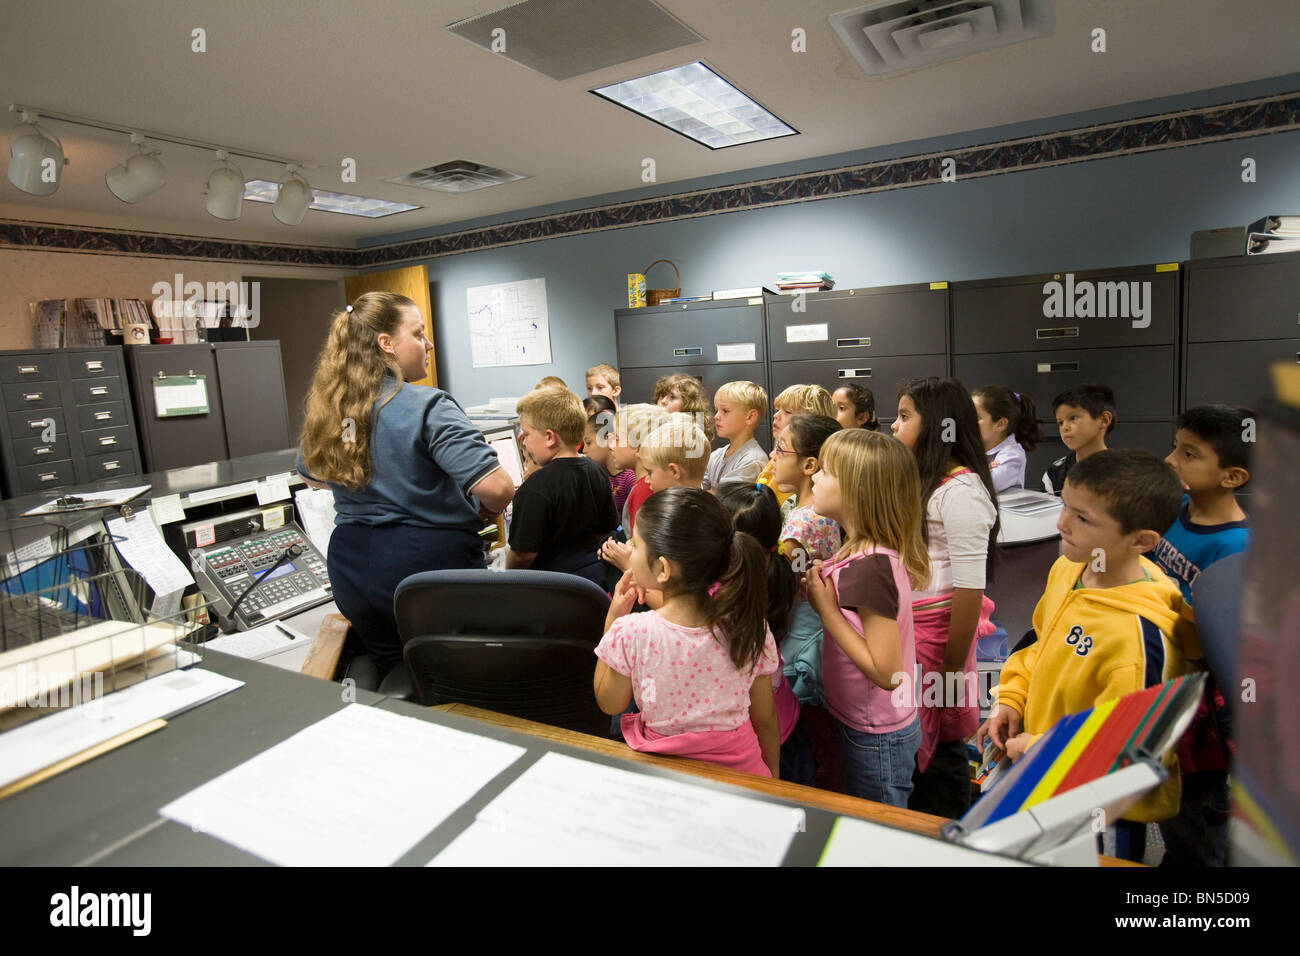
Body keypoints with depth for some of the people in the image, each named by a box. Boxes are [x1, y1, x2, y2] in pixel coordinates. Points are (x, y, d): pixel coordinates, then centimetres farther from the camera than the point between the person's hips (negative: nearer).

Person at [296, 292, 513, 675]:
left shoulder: (327, 409, 2)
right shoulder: (426, 407, -18)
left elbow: (311, 475, 23)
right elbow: (496, 487, -27)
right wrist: (485, 514, -6)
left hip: (352, 567, 7)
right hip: (427, 561, -6)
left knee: (389, 672, 23)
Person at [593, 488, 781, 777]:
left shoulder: (632, 634, -23)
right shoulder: (751, 628, -15)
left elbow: (609, 704, -3)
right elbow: (766, 721, -3)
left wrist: (613, 618, -2)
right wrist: (772, 776, 16)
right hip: (740, 767, 3)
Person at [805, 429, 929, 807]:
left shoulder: (870, 567, -29)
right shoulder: (866, 550, -2)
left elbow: (886, 672, -29)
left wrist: (826, 608, -25)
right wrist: (825, 583, -7)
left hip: (877, 739, -8)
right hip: (875, 727, 8)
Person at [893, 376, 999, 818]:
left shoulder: (960, 492, -16)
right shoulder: (919, 481, 11)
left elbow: (969, 590, -18)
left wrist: (953, 670, -16)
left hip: (938, 630, -8)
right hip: (906, 627, 8)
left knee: (940, 746, 7)